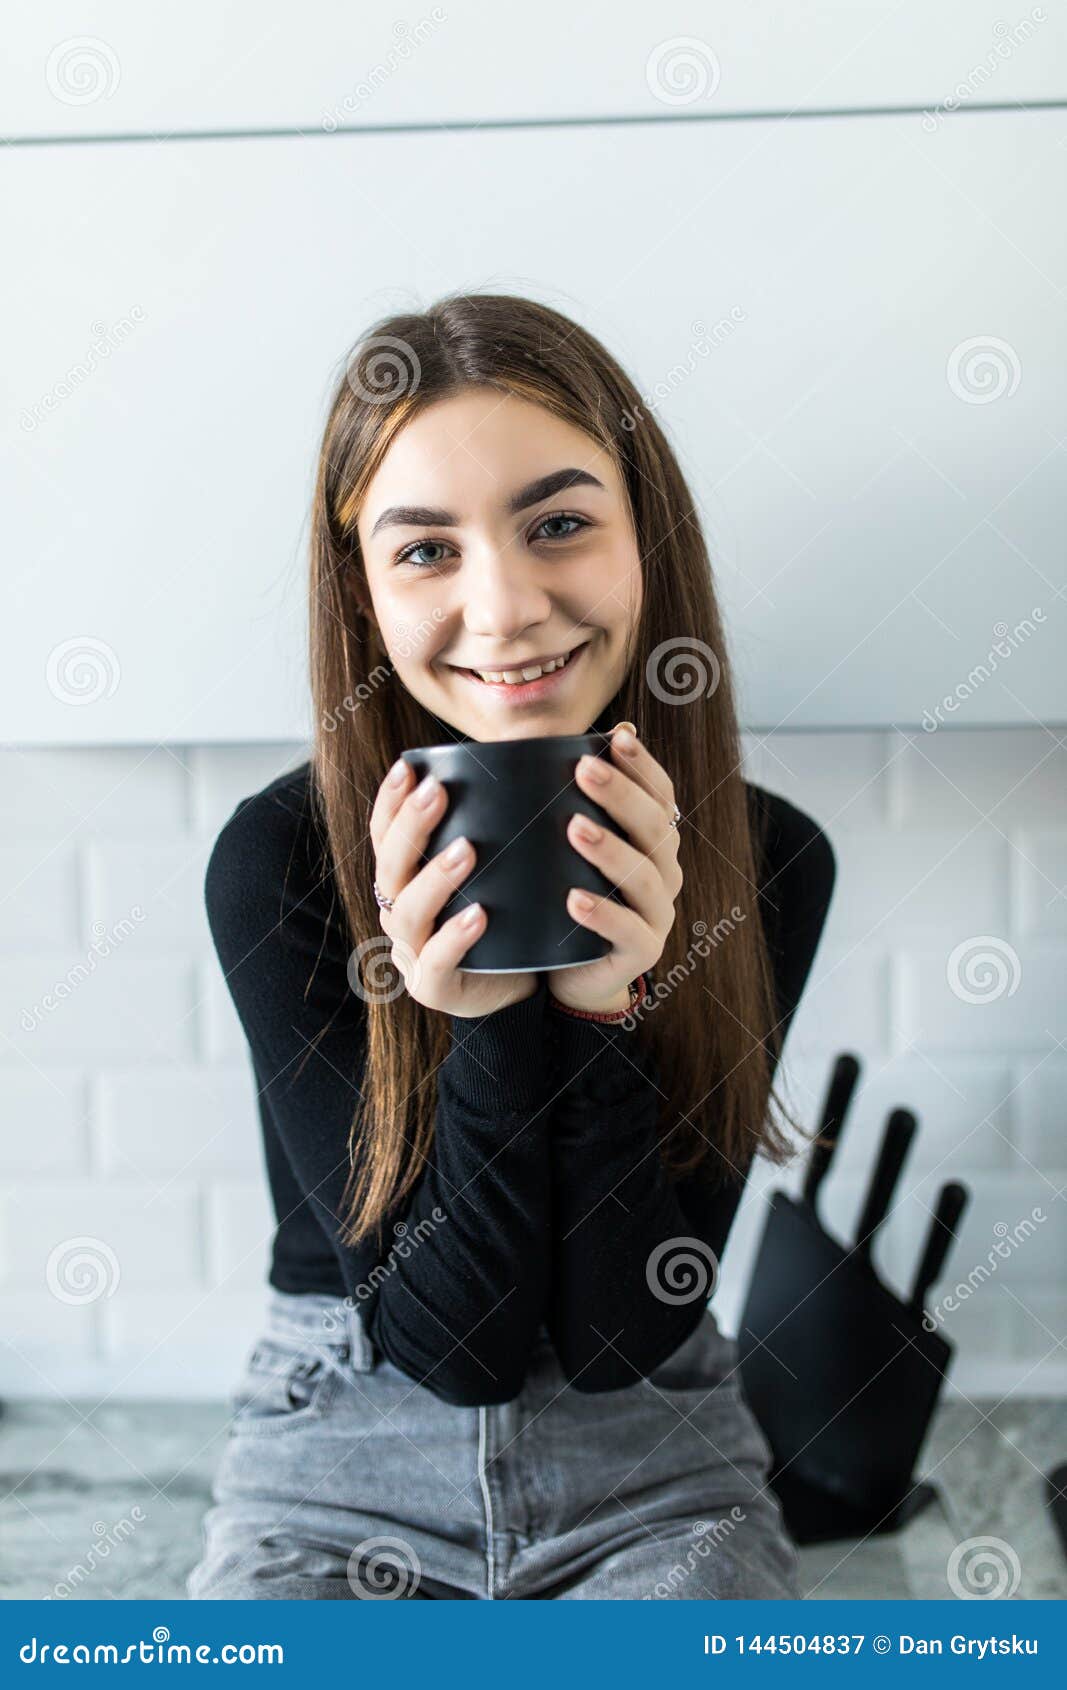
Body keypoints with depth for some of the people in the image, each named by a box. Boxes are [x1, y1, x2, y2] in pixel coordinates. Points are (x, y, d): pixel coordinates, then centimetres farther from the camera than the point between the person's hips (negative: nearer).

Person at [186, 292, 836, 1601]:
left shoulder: (765, 858, -12)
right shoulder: (275, 860, -16)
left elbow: (627, 1332, -12)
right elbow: (446, 1342, -14)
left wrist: (606, 1003, -25)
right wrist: (486, 1025, -28)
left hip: (653, 1464, 1)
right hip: (344, 1455, 0)